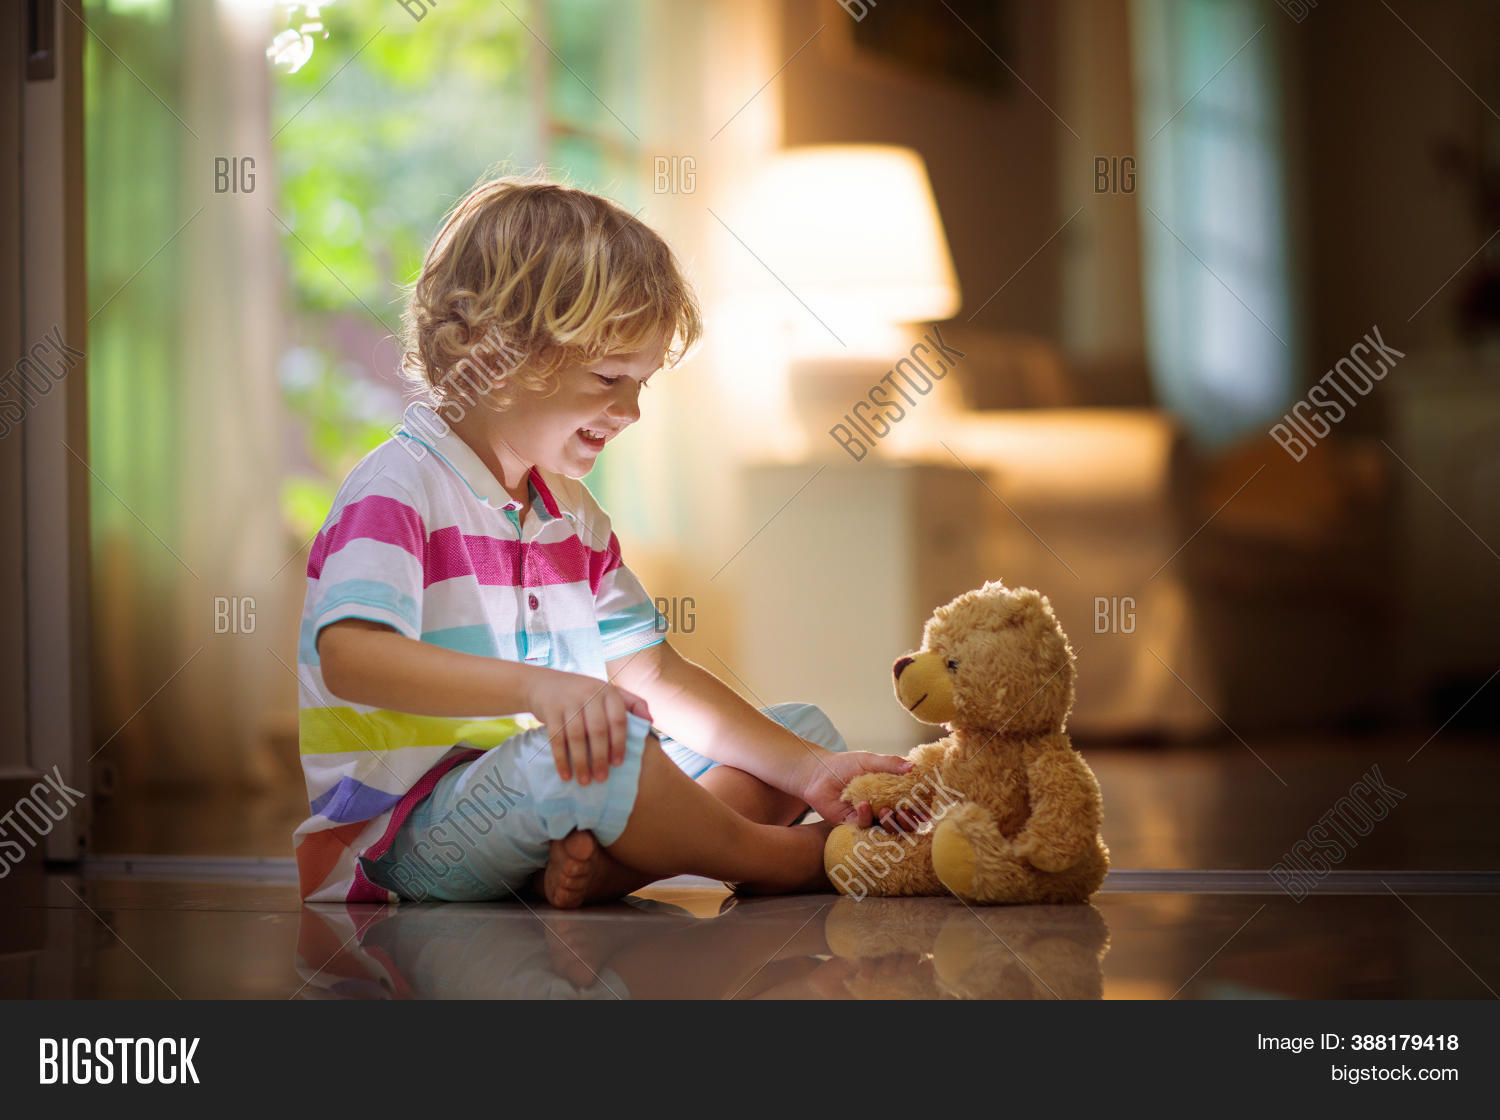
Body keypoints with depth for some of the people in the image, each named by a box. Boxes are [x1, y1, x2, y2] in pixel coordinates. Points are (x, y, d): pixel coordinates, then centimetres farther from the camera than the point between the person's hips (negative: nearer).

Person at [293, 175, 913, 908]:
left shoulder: (567, 512, 15)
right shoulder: (400, 489, -13)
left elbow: (656, 677, 12)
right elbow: (349, 658, -31)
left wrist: (809, 772, -1)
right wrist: (539, 687, -44)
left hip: (542, 799, 10)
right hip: (403, 839, -9)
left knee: (803, 729, 6)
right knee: (589, 753, -41)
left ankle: (594, 867, -22)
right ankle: (790, 860, -13)